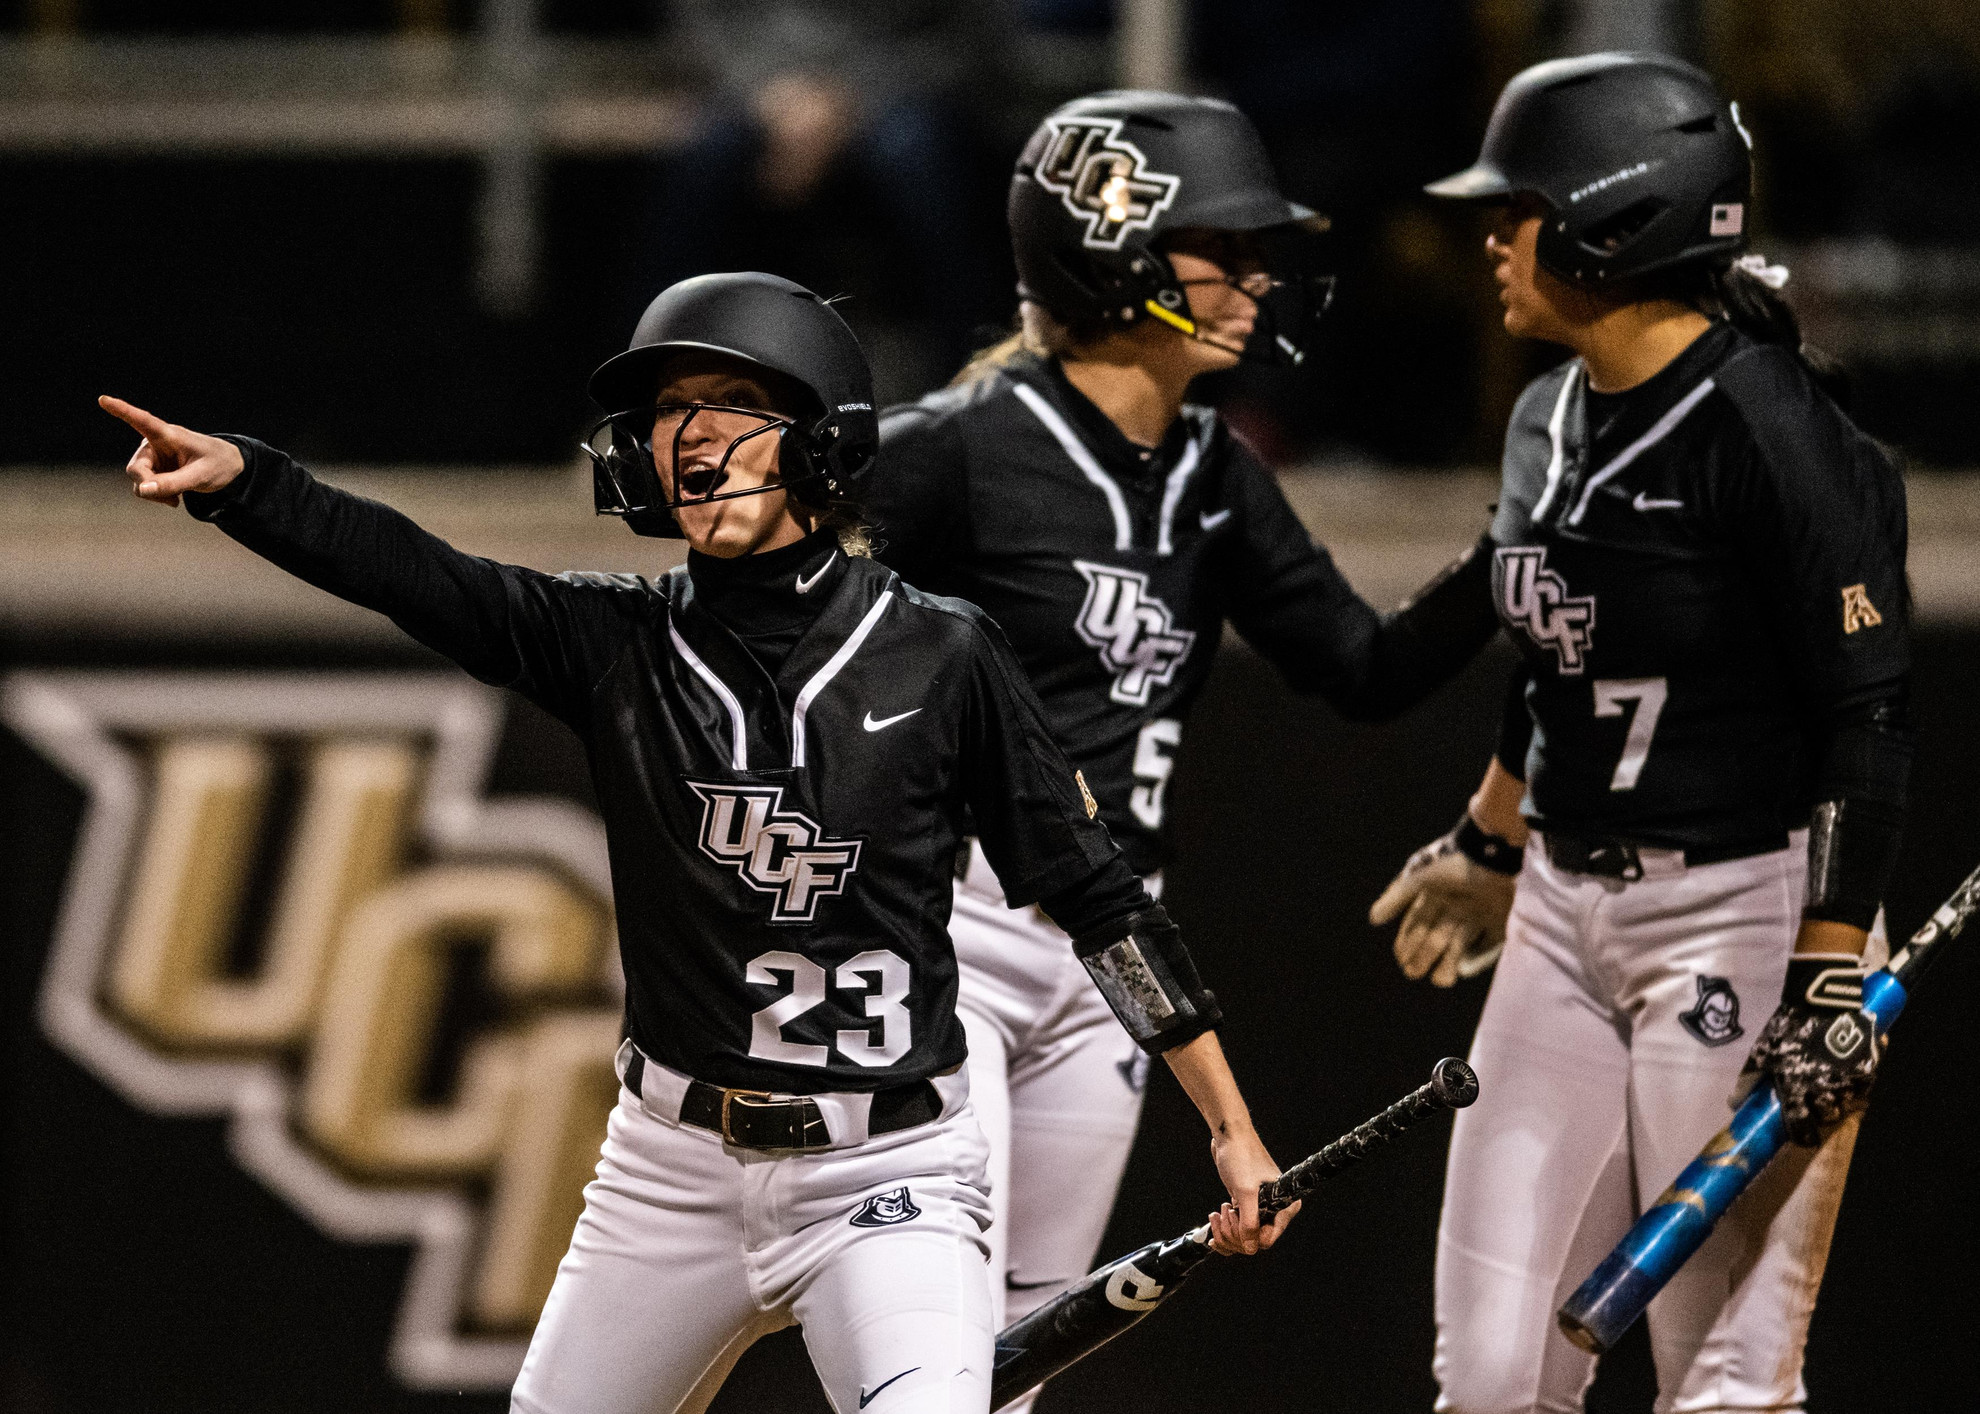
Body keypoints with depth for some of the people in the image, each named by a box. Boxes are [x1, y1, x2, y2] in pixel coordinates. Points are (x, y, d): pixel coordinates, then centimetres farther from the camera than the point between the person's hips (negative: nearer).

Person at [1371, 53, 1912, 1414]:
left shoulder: (1766, 423, -17)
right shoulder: (1551, 418, 9)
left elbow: (1868, 718, -18)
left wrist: (1830, 974, -22)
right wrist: (1486, 845, 39)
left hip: (1747, 911, -8)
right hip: (1567, 912, 8)